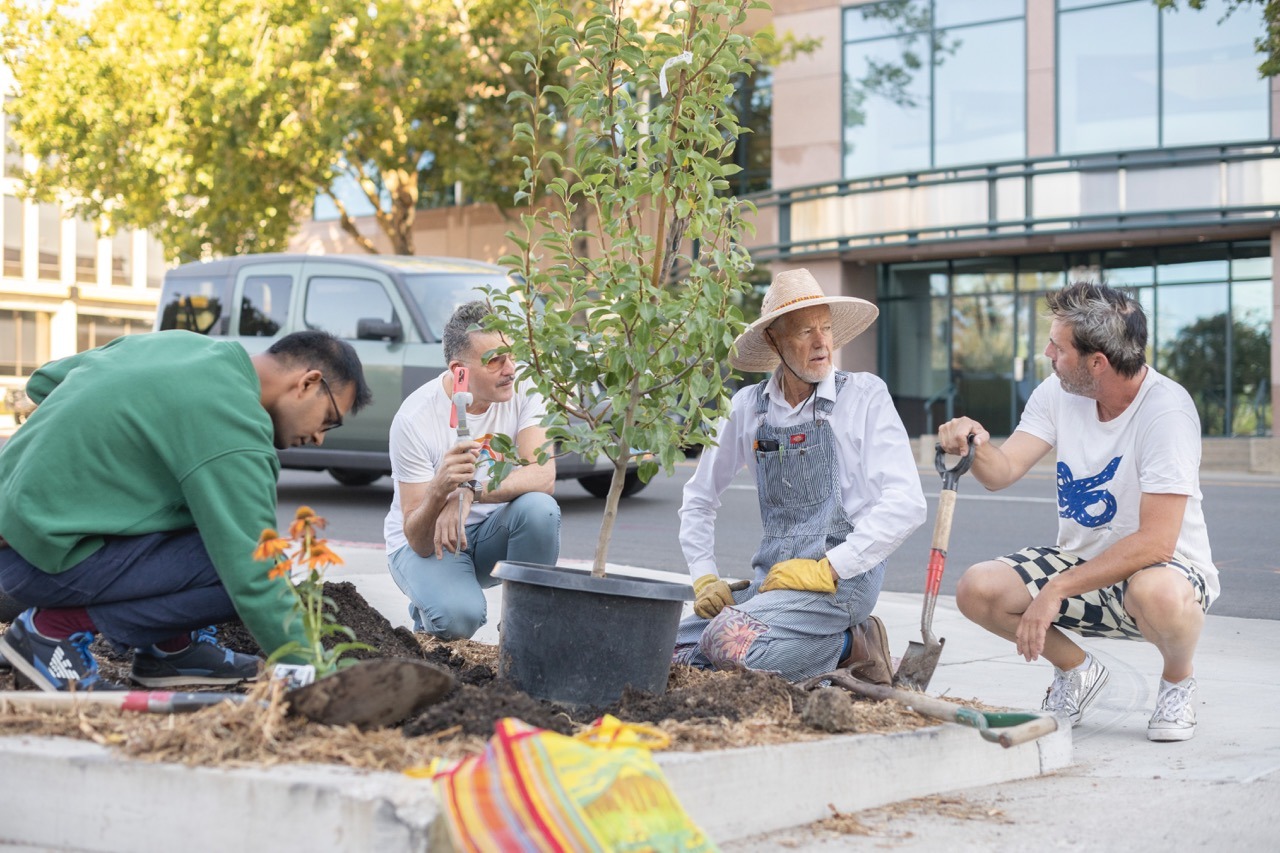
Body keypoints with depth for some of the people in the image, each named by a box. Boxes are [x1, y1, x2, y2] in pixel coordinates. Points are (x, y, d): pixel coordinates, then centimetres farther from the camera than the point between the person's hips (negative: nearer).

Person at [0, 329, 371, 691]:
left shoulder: (179, 342, 8)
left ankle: (171, 649, 15)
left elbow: (43, 381, 18)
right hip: (47, 557, -10)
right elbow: (254, 579, -22)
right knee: (238, 573, -18)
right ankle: (59, 625, -7)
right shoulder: (233, 428, -20)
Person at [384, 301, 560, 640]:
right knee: (458, 617, -34)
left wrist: (470, 491, -42)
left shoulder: (523, 389, -14)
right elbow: (419, 543, -23)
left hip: (492, 534, 3)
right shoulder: (414, 420, -23)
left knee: (539, 507, -30)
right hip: (424, 542, -3)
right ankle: (429, 610, 6)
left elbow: (544, 476, -27)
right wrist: (440, 490, -45)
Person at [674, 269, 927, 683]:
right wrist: (705, 577, 6)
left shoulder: (864, 395, -3)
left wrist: (828, 569, -17)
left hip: (842, 575, -6)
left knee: (729, 641, -27)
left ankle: (851, 647, -2)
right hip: (772, 573, 6)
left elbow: (906, 503, -12)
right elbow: (699, 497, 19)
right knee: (674, 650, -9)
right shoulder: (748, 407, 9)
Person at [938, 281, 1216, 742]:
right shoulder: (1059, 393, -3)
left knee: (1158, 594, -41)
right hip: (1080, 563, 6)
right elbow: (1002, 472, -9)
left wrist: (1056, 590, -30)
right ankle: (1076, 670, 12)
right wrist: (975, 443, -33)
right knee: (976, 590, -16)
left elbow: (1155, 543, -29)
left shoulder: (1166, 409, -24)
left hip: (1163, 567, -6)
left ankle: (1178, 680, -4)